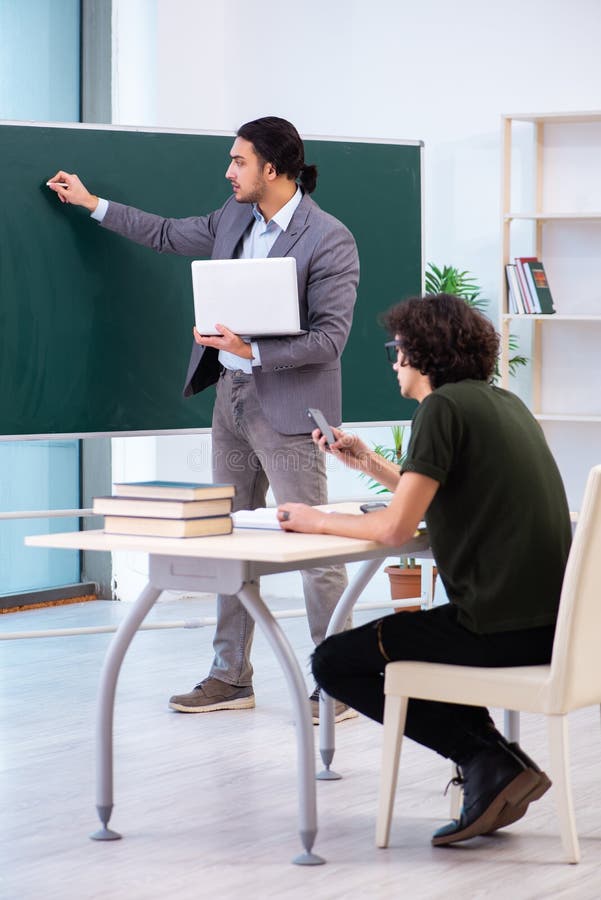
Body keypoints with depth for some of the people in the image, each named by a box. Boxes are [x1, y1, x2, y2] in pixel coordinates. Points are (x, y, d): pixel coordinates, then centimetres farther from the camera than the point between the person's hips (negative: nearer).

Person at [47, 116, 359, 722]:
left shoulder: (329, 240, -15)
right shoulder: (235, 220, 8)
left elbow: (330, 337, -18)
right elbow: (168, 235, 24)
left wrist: (254, 351, -25)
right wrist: (92, 203, 25)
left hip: (286, 404, -8)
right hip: (232, 394, 8)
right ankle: (231, 677, 21)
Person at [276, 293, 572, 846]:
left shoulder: (444, 406, -10)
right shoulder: (503, 402, 17)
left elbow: (396, 529, -15)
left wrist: (316, 521, -1)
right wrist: (368, 463, 27)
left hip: (501, 628, -9)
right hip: (549, 624, 9)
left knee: (334, 663, 4)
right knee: (416, 634, 35)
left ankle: (489, 762, -4)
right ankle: (494, 767, 17)